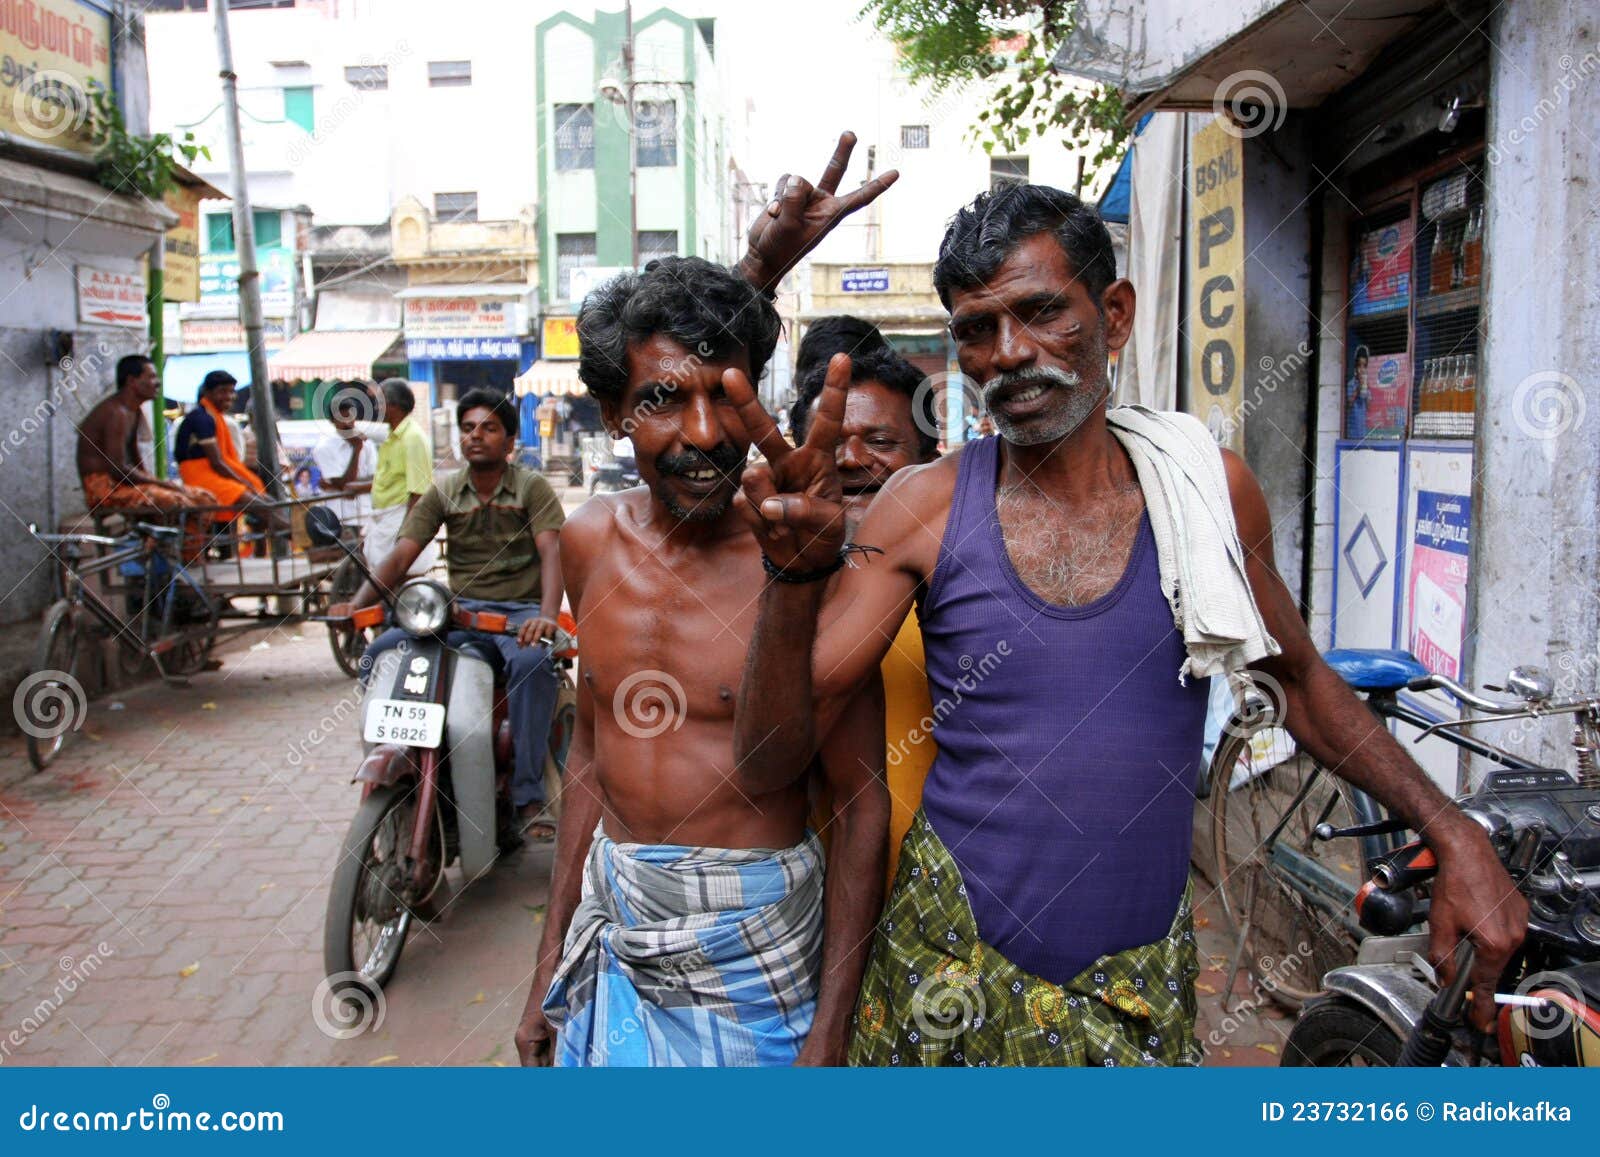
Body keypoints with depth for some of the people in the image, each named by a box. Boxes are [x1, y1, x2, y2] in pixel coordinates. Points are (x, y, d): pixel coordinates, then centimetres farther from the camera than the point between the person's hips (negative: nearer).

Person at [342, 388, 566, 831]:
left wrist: (547, 615, -34)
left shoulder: (532, 486, 0)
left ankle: (528, 797, -29)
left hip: (518, 610, -4)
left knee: (531, 661, -37)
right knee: (380, 654, -20)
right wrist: (358, 603, -16)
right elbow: (401, 554, 2)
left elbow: (551, 551, -15)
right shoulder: (444, 491, 11)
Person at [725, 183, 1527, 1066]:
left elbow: (1298, 680, 13)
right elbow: (766, 765, -12)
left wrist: (1452, 834, 4)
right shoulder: (923, 511, -10)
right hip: (958, 971, -1)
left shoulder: (1213, 490, -4)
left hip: (1145, 976, 2)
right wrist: (794, 577, -28)